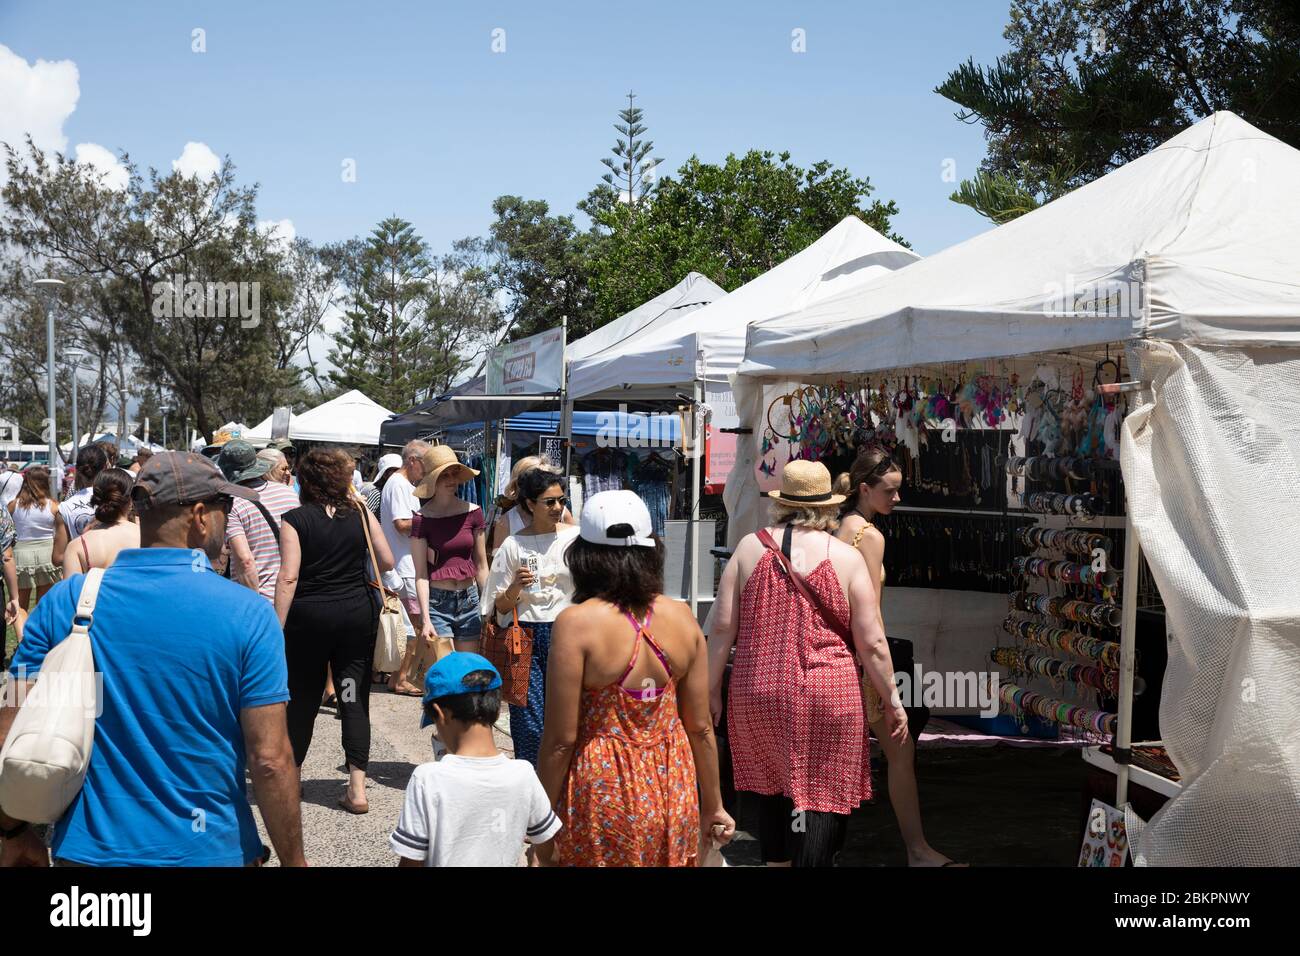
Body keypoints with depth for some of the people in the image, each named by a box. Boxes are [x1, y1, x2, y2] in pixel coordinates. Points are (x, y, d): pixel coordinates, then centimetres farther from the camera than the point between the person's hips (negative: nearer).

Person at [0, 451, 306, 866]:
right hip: (207, 850, -2)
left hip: (89, 848, 2)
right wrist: (293, 860, -5)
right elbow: (270, 761, -15)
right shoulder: (248, 614, -14)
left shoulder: (64, 601, -6)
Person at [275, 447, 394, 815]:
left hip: (310, 617, -1)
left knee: (303, 698, 12)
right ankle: (357, 788, 1)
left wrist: (278, 628, -12)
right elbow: (387, 562, 3)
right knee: (354, 699, 4)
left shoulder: (295, 520, -9)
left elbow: (288, 577, -14)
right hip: (358, 614, 2)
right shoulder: (361, 513, -1)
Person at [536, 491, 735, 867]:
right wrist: (713, 805, 15)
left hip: (602, 794, -4)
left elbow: (561, 738, -14)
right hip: (672, 795, 4)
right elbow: (701, 727, 2)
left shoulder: (576, 624, -16)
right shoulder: (681, 617, -3)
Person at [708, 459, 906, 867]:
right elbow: (872, 643, -3)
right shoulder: (846, 557, -3)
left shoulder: (749, 547, 1)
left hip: (757, 694, 2)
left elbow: (723, 627, 0)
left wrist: (712, 689, 9)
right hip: (827, 697, -2)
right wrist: (892, 700, 9)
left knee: (771, 792, 20)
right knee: (821, 797, 4)